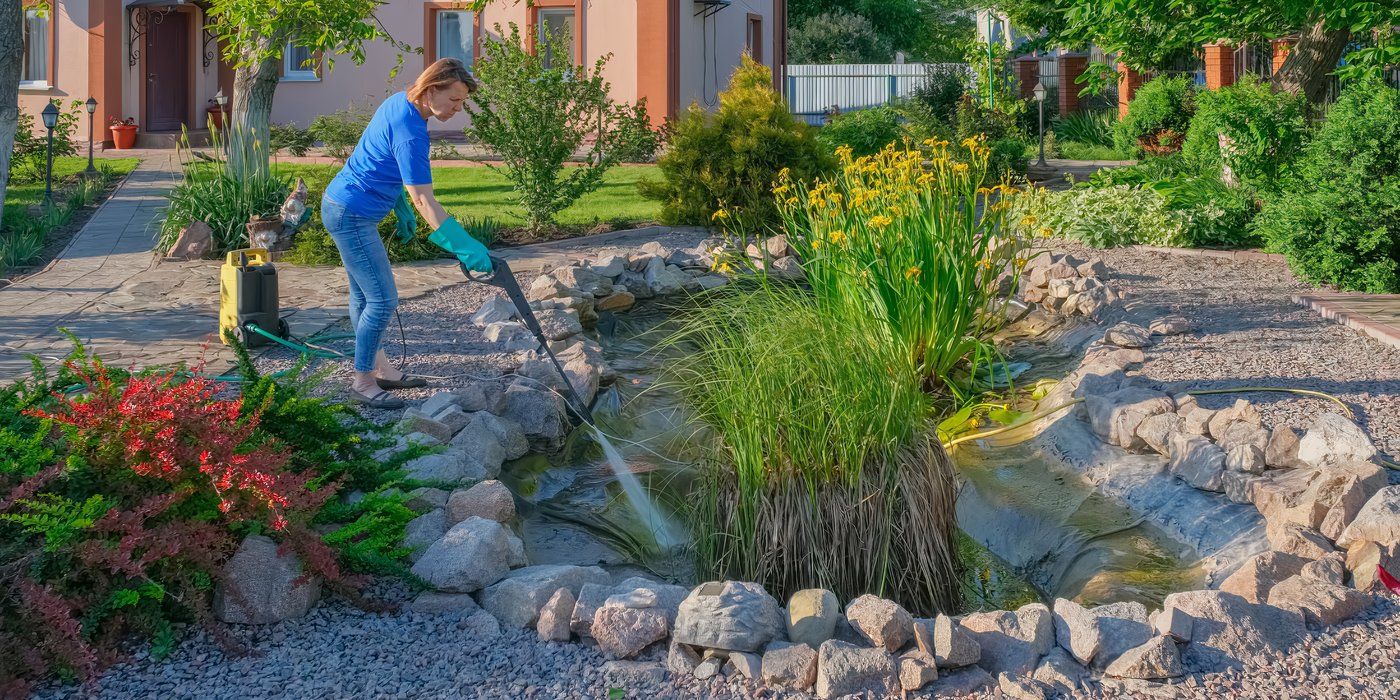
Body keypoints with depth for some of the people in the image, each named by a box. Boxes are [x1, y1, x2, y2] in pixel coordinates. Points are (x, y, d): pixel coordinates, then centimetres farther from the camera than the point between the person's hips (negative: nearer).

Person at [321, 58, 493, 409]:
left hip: (341, 206, 10)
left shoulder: (400, 103, 4)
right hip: (352, 215, -10)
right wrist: (464, 247, -34)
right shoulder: (409, 132, -26)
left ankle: (378, 368, 29)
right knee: (382, 299, -6)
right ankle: (362, 382, 4)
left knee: (364, 295, 18)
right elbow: (424, 200, -30)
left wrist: (402, 209, 22)